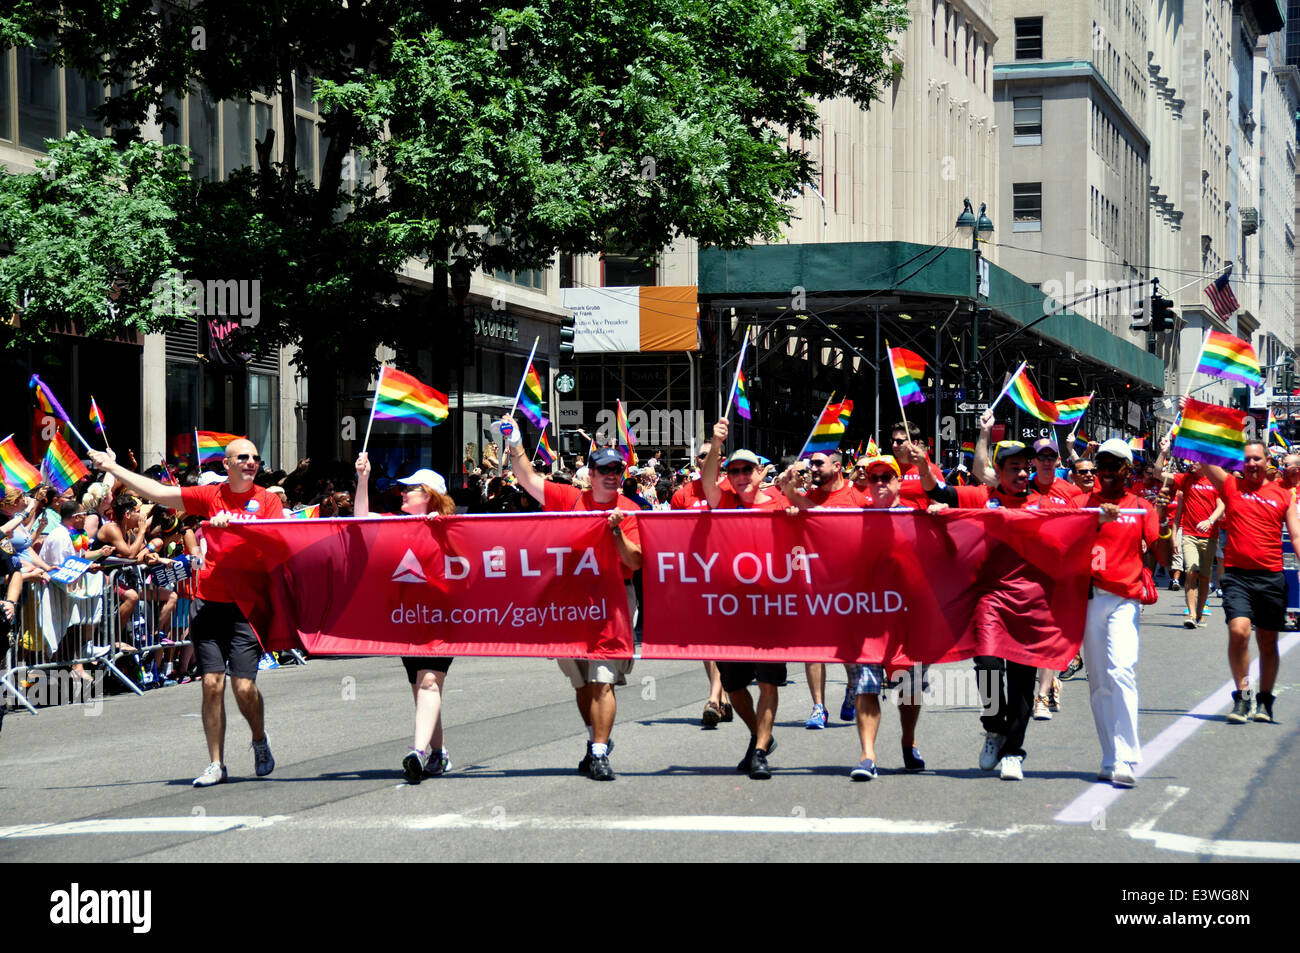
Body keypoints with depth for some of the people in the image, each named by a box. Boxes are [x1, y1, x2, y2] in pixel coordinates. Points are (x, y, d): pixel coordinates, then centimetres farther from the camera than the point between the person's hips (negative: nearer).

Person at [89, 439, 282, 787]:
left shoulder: (267, 500, 2)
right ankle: (216, 763, 6)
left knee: (244, 686, -7)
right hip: (208, 602, 2)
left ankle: (259, 741, 23)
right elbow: (158, 492, 8)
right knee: (212, 683, -2)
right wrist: (112, 467, 8)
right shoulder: (210, 496, 7)